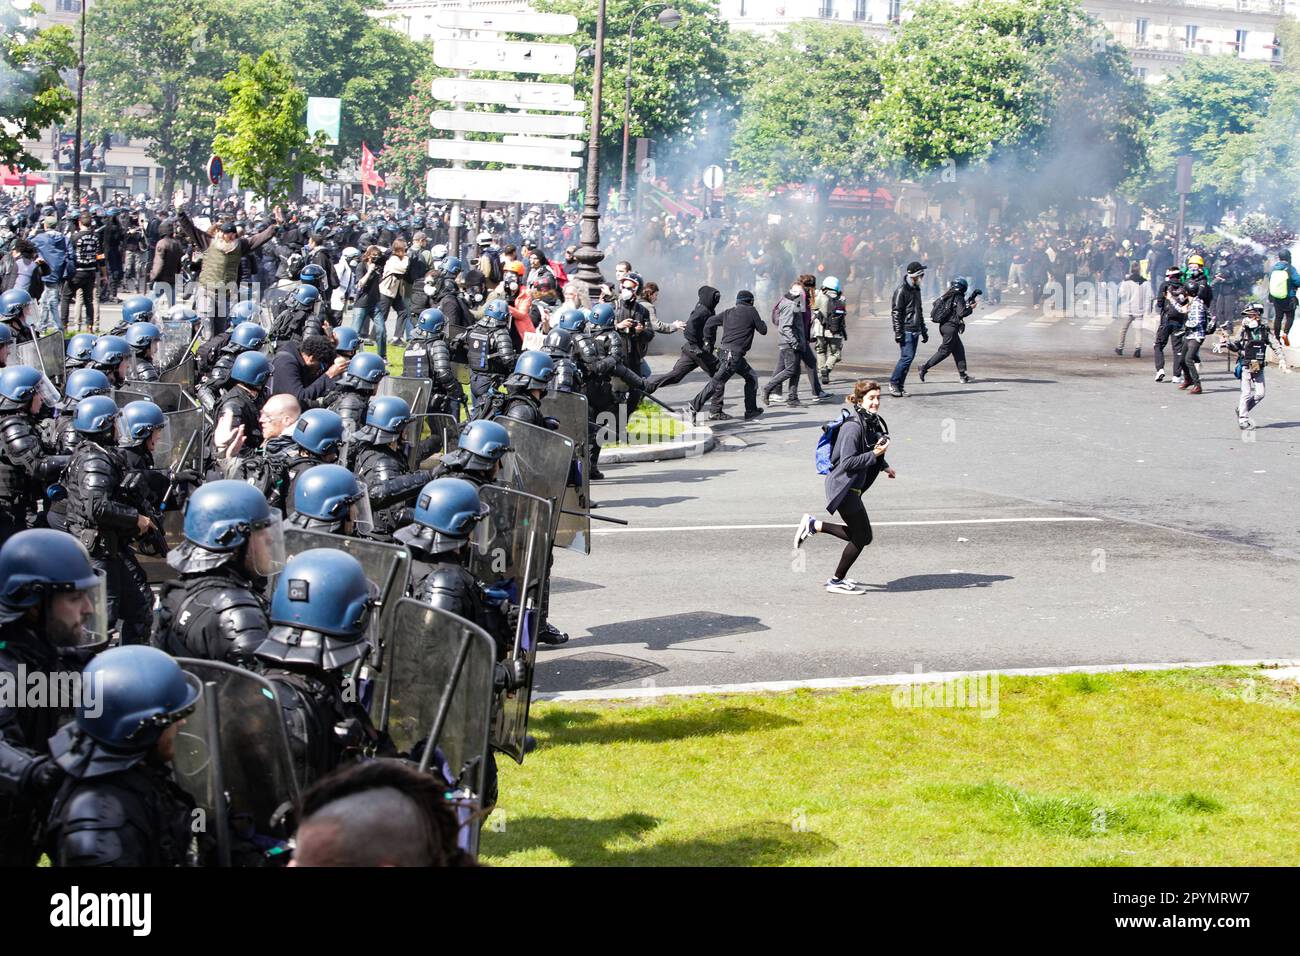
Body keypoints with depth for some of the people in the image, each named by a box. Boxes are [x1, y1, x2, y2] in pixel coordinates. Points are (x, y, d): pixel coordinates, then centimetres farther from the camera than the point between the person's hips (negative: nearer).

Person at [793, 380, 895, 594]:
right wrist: (874, 454, -26)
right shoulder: (853, 426, -22)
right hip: (843, 487, -10)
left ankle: (813, 525, 20)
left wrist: (883, 466, 17)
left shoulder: (871, 421, 8)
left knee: (858, 534, 16)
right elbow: (848, 461, -25)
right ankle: (837, 582, 12)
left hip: (853, 486, 10)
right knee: (863, 536, -1)